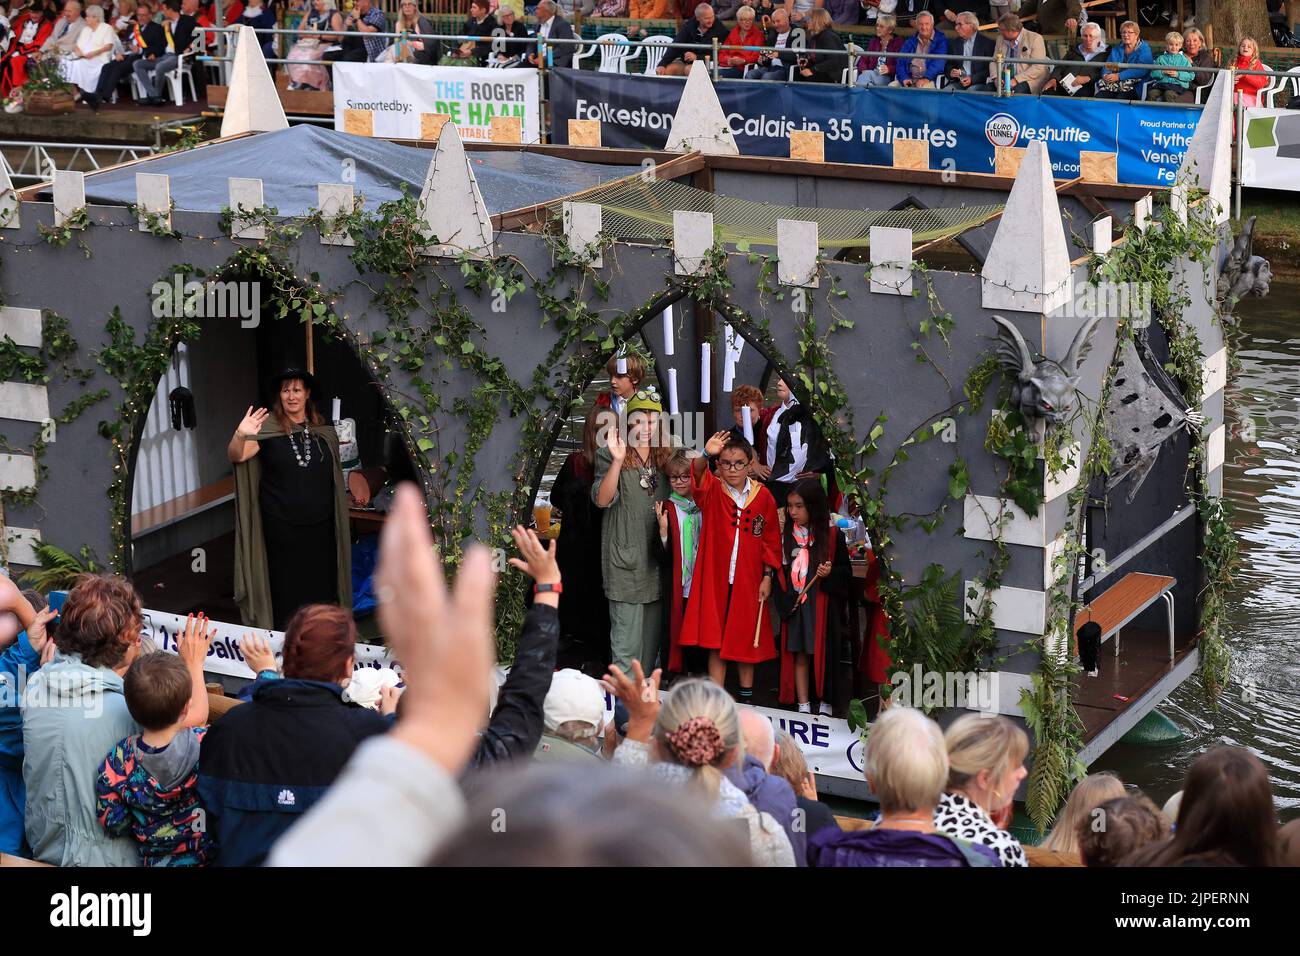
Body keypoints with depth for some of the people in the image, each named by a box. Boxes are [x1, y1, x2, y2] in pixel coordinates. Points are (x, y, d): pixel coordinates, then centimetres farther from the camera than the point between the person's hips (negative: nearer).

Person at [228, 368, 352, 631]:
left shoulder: (323, 431, 6)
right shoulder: (269, 428, -5)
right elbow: (237, 456, -18)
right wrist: (240, 436, -39)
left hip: (319, 525, 3)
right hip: (281, 527, -3)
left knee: (320, 585, 7)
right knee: (286, 588, 0)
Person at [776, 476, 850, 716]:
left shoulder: (832, 535, -5)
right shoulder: (787, 535, 7)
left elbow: (846, 571, 0)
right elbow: (780, 570, 11)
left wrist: (830, 573, -19)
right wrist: (783, 600, 0)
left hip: (823, 604, -3)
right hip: (794, 604, 3)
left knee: (823, 654, 1)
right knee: (799, 655, 5)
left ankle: (826, 703, 14)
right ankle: (803, 706, 11)